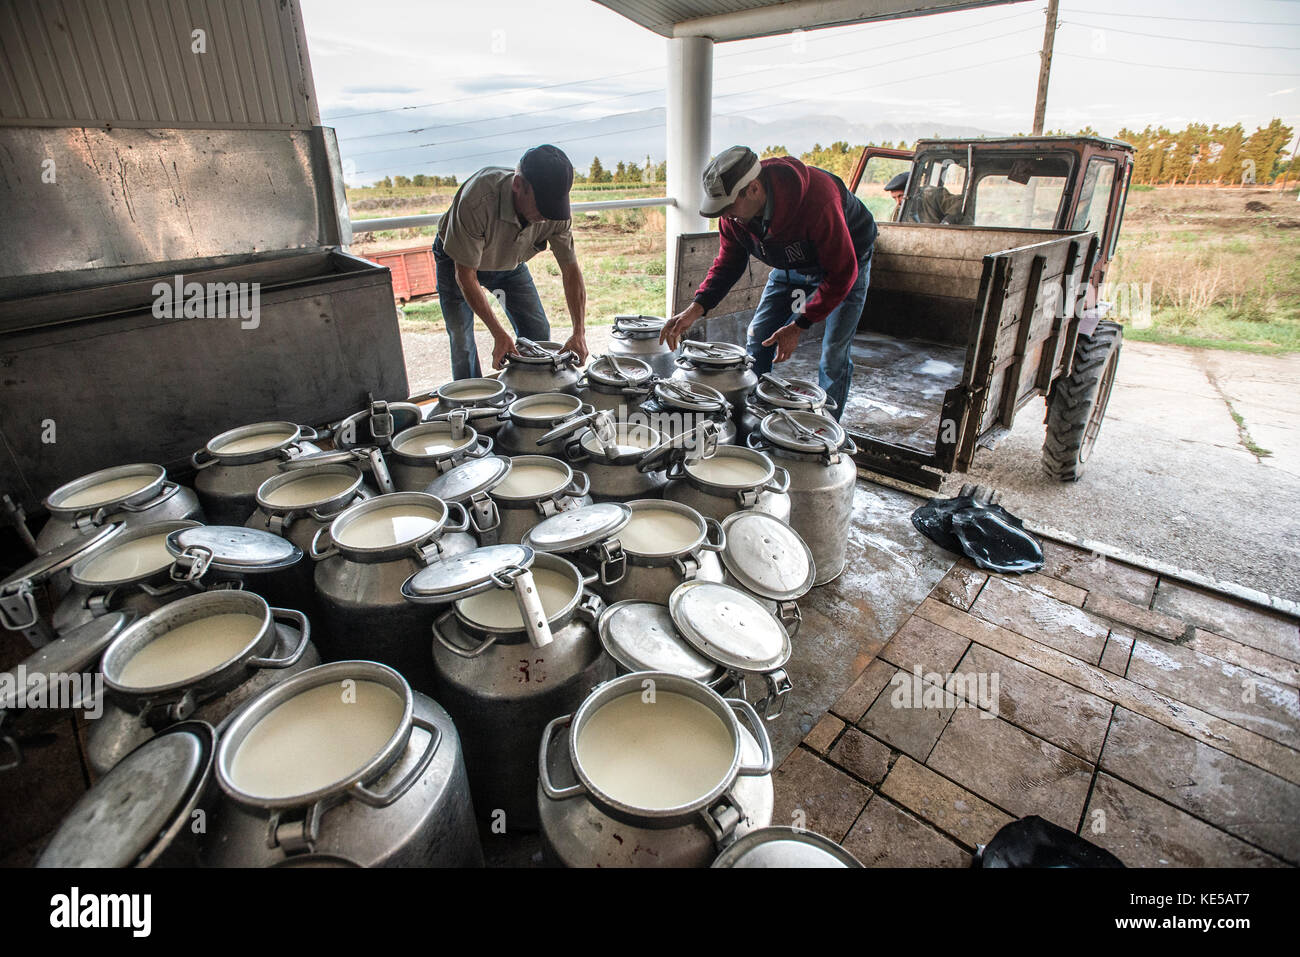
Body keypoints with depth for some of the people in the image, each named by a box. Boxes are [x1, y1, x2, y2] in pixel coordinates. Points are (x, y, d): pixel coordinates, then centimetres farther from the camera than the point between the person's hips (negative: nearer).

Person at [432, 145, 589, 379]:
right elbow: (465, 275, -33)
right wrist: (499, 334, -37)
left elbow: (571, 269, -19)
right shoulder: (477, 201, -42)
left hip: (510, 261, 4)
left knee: (538, 332, -1)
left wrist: (579, 333, -29)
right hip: (458, 260, -3)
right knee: (462, 342, -10)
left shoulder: (555, 211, -29)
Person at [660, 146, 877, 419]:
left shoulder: (816, 201, -41)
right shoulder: (734, 211, -23)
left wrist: (799, 325, -32)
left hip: (843, 260, -5)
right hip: (791, 262, 6)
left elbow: (841, 273, -31)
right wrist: (696, 308, -25)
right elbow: (729, 262, -9)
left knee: (834, 353, -10)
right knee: (757, 340, 0)